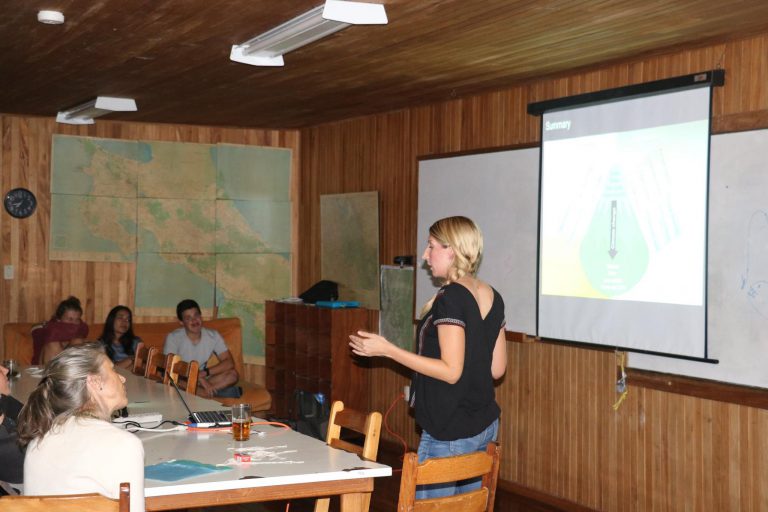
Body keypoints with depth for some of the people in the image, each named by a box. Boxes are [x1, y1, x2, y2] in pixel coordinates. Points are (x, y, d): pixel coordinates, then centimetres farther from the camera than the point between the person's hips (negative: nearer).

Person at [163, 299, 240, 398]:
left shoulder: (213, 336, -3)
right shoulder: (173, 338, -13)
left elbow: (229, 362, -7)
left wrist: (204, 373, -22)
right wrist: (199, 378, -28)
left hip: (202, 380, 4)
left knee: (233, 374, -19)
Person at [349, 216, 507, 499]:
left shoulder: (450, 298, -16)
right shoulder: (492, 297, 8)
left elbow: (451, 371, -19)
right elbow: (496, 368, 10)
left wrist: (387, 350, -17)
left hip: (449, 432, -9)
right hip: (485, 427, 9)